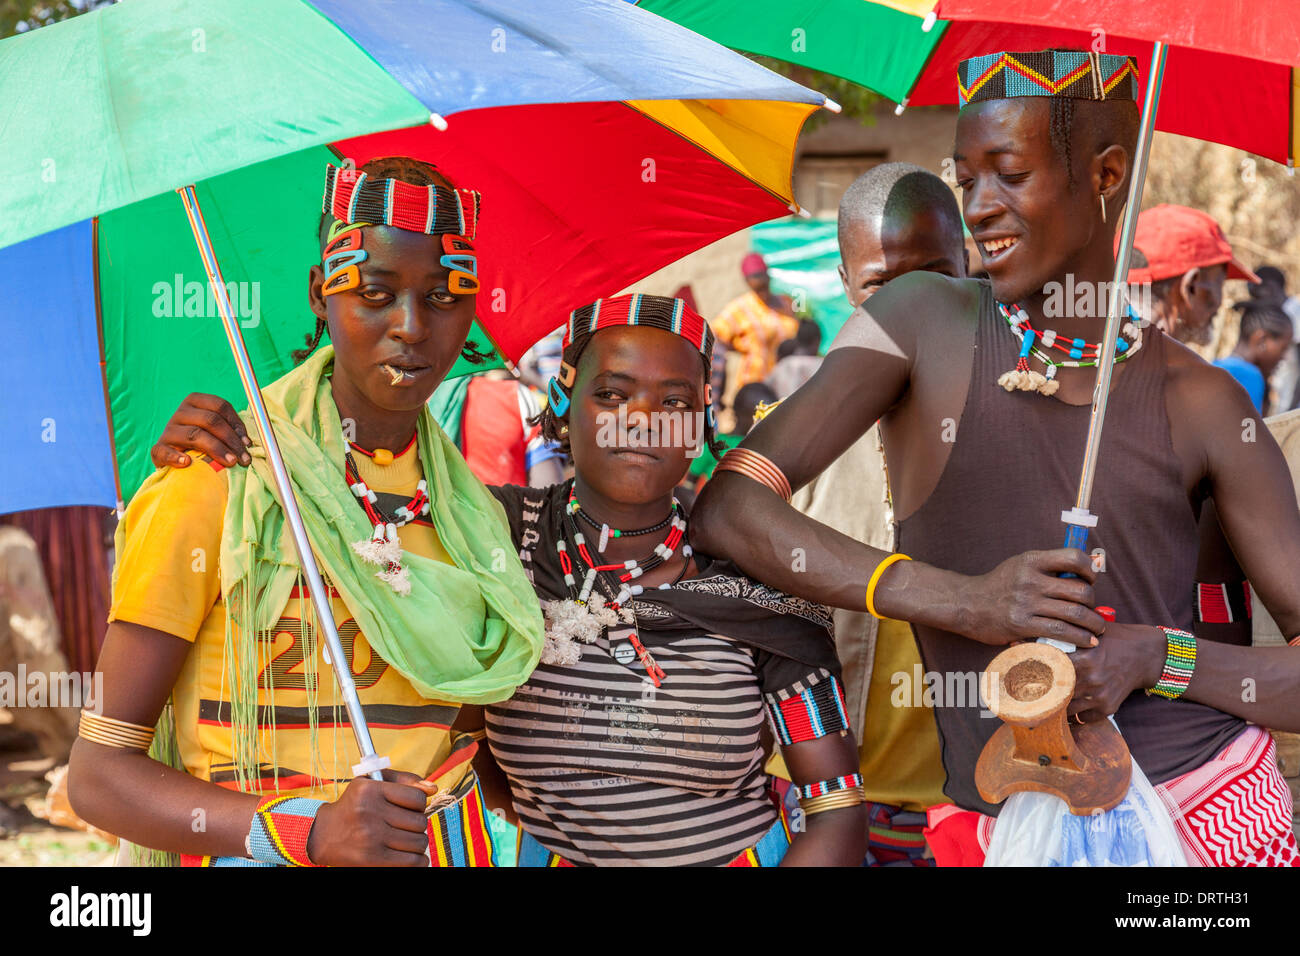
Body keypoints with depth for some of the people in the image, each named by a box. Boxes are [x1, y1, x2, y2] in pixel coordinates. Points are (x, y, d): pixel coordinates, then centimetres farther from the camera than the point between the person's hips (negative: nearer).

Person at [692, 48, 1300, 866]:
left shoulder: (1199, 403, -2)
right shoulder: (923, 324, -3)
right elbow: (724, 509, -13)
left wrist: (1158, 655, -18)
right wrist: (959, 600, -19)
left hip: (1212, 808, 1)